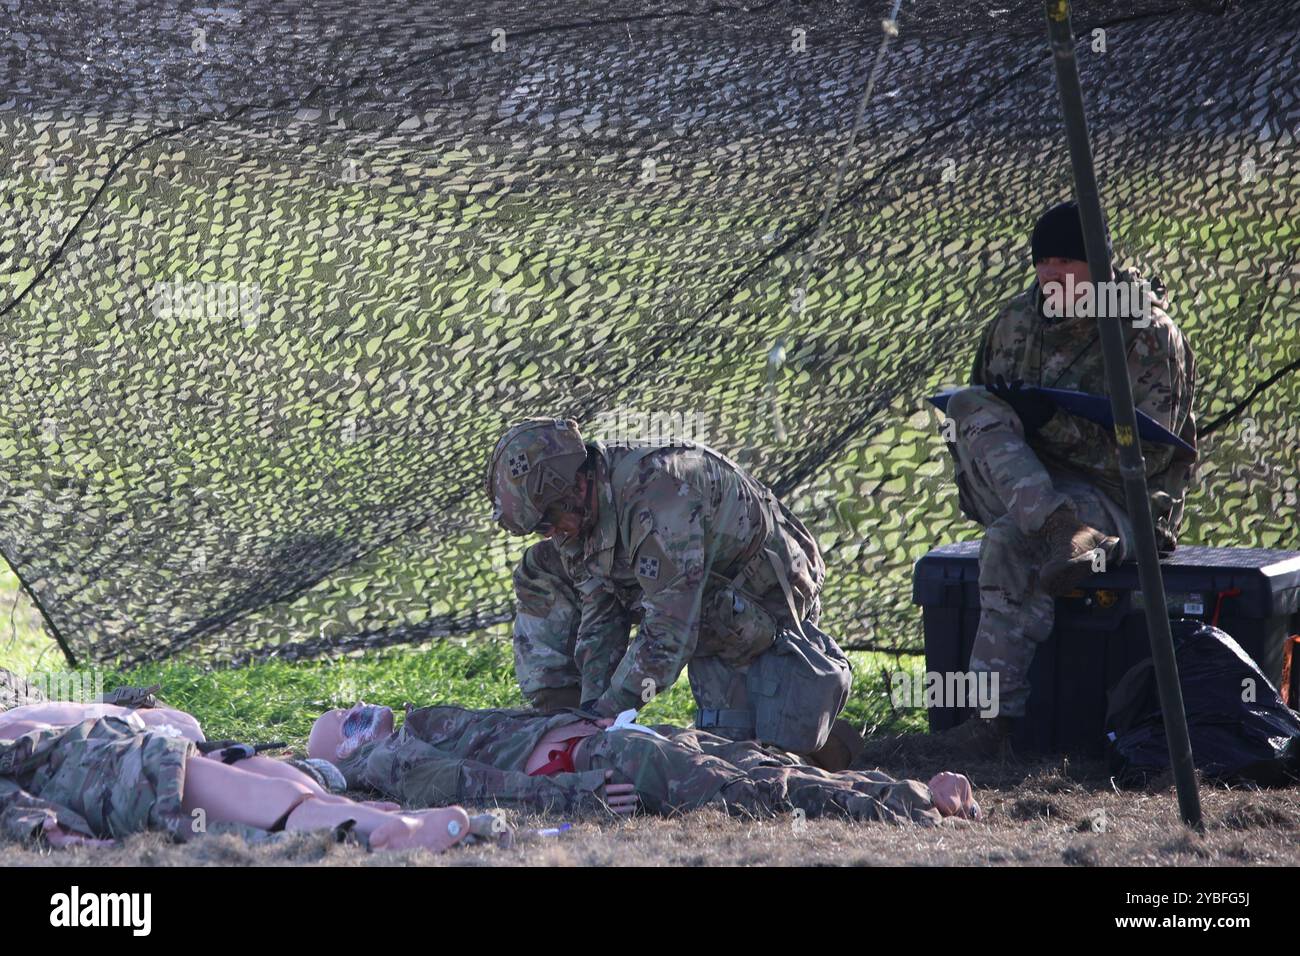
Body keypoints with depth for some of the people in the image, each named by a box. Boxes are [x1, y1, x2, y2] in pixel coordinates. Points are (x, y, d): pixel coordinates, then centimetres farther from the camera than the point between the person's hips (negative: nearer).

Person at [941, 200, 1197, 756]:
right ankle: (1068, 536, -44)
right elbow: (981, 401, 17)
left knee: (1011, 541, -34)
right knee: (970, 406, -23)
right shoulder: (1016, 321, 8)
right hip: (1028, 483, 5)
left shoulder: (1149, 335, -9)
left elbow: (1146, 453, -17)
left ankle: (995, 711, -32)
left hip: (1121, 499, -5)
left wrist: (1054, 423, -28)